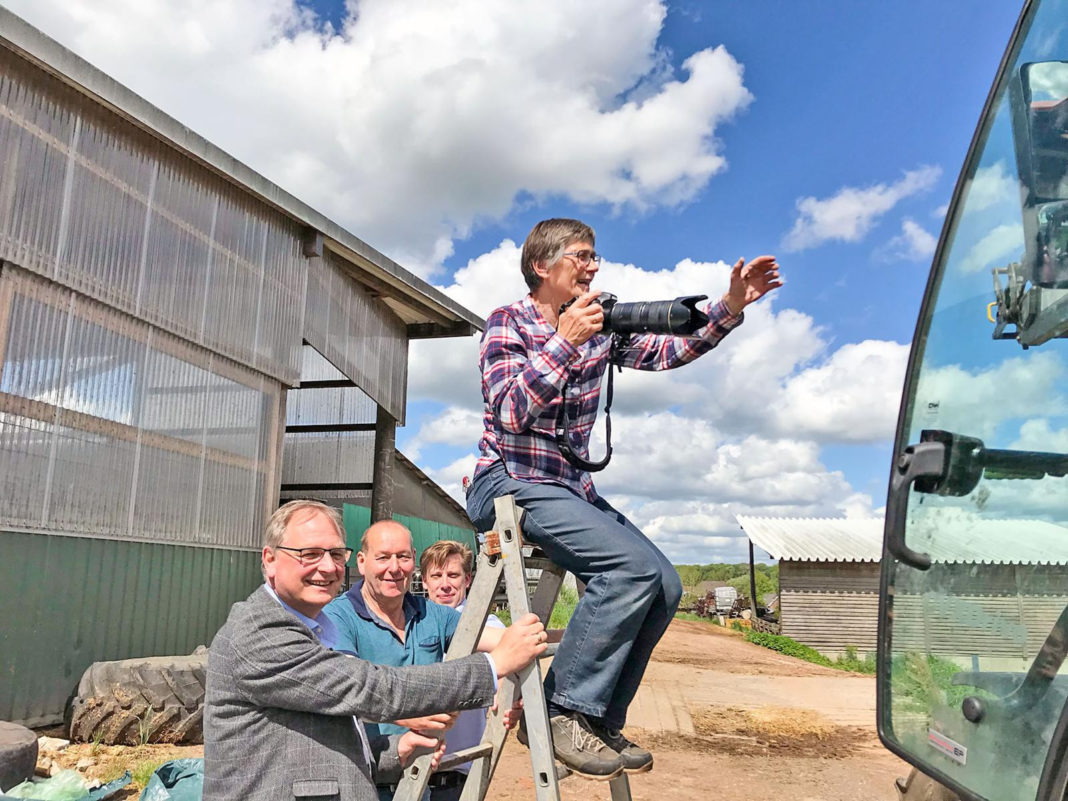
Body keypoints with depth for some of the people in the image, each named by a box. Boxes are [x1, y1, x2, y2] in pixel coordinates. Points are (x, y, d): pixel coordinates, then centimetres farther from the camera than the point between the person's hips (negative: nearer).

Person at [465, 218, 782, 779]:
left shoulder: (600, 326, 9)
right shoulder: (508, 322, -9)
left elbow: (671, 350, 6)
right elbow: (509, 413, -22)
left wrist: (730, 307, -5)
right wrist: (564, 342, -27)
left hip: (571, 487, 7)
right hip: (509, 484, -7)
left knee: (665, 586, -4)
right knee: (632, 567, -25)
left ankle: (599, 721, 9)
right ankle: (563, 711, -12)